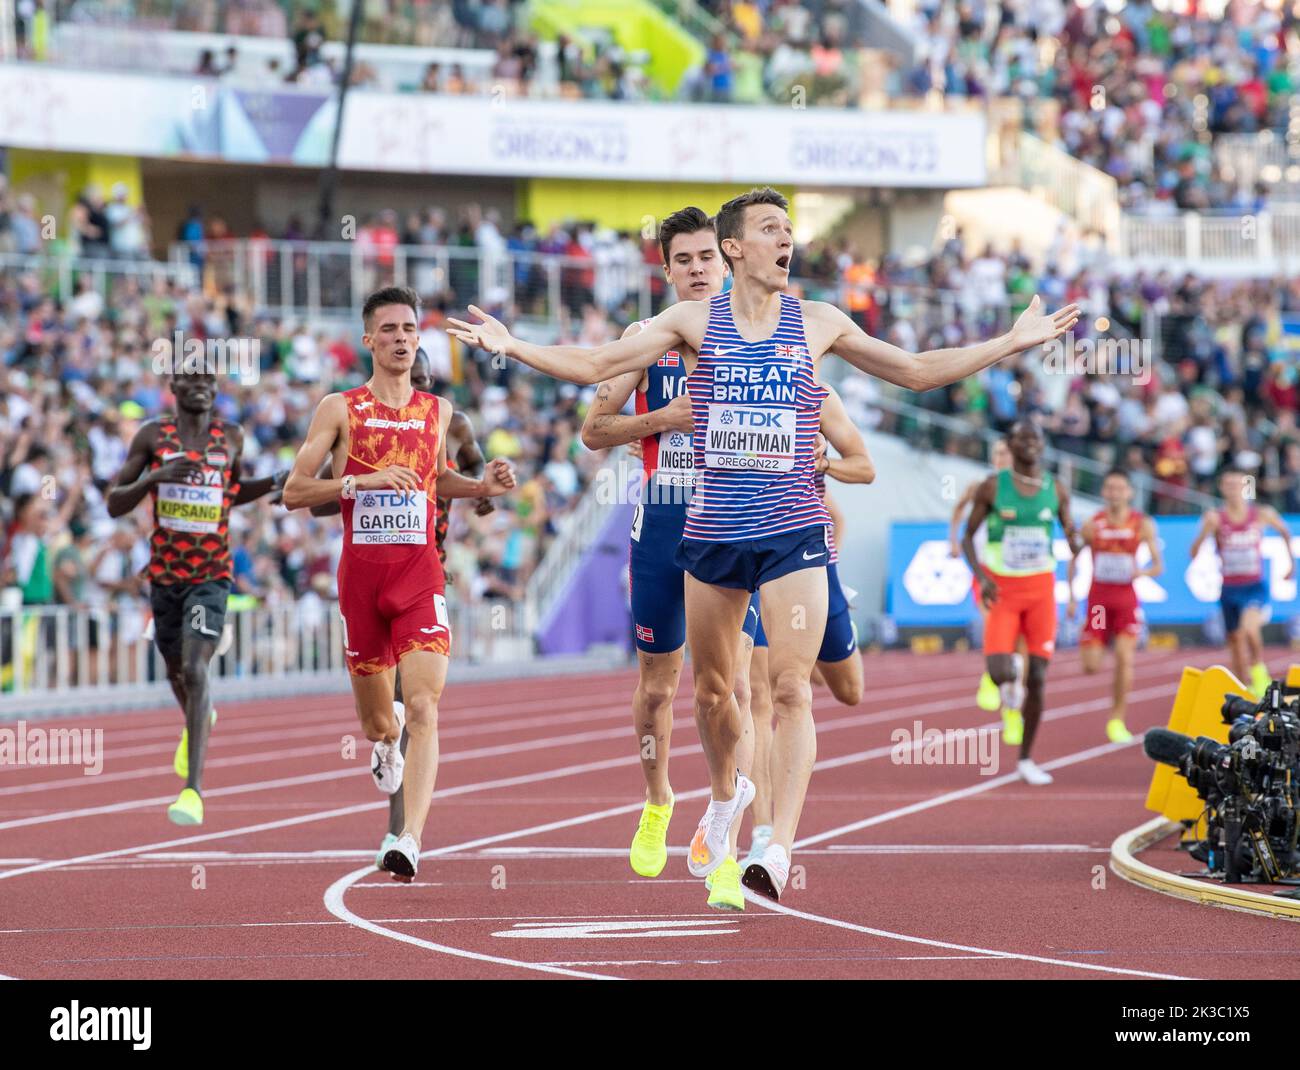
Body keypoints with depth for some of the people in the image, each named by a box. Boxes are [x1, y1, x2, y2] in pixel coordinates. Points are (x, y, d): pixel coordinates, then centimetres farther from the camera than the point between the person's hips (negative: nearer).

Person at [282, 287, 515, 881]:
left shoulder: (437, 411, 11)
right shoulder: (339, 409, 2)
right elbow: (293, 492, -1)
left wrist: (482, 487, 11)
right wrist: (362, 480, -15)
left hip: (420, 570, 0)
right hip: (360, 570, 0)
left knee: (423, 707, -18)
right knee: (376, 719, 12)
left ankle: (410, 839, -25)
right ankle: (386, 739, 52)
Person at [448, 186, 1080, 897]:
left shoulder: (817, 324, 6)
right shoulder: (694, 322, 3)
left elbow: (916, 371, 16)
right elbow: (594, 365, 3)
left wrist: (1010, 343, 12)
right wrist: (513, 347, -9)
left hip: (793, 533, -1)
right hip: (712, 531, 1)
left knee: (791, 689, -13)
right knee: (712, 688, 13)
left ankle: (778, 851, -17)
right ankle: (725, 796, 42)